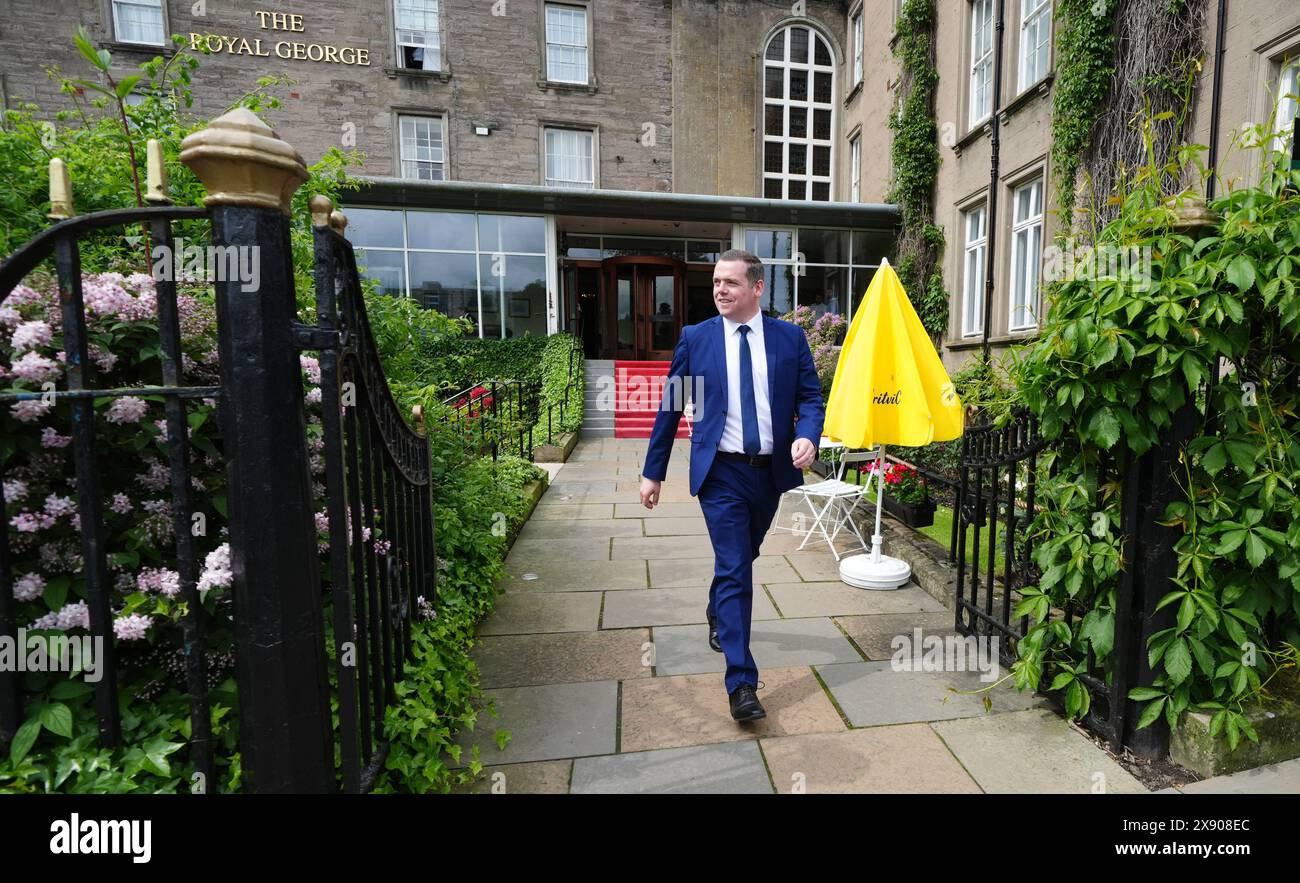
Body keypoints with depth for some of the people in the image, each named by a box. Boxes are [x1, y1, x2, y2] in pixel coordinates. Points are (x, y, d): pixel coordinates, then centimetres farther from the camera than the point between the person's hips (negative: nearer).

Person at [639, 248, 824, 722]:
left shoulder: (790, 337, 2)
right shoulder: (695, 338, -1)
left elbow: (811, 396, 4)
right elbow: (670, 407, 2)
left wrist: (808, 436, -18)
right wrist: (653, 472, 3)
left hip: (770, 470, 3)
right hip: (721, 471, -3)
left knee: (741, 560, 21)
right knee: (733, 569, -7)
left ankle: (718, 613, 51)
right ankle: (741, 684, 2)